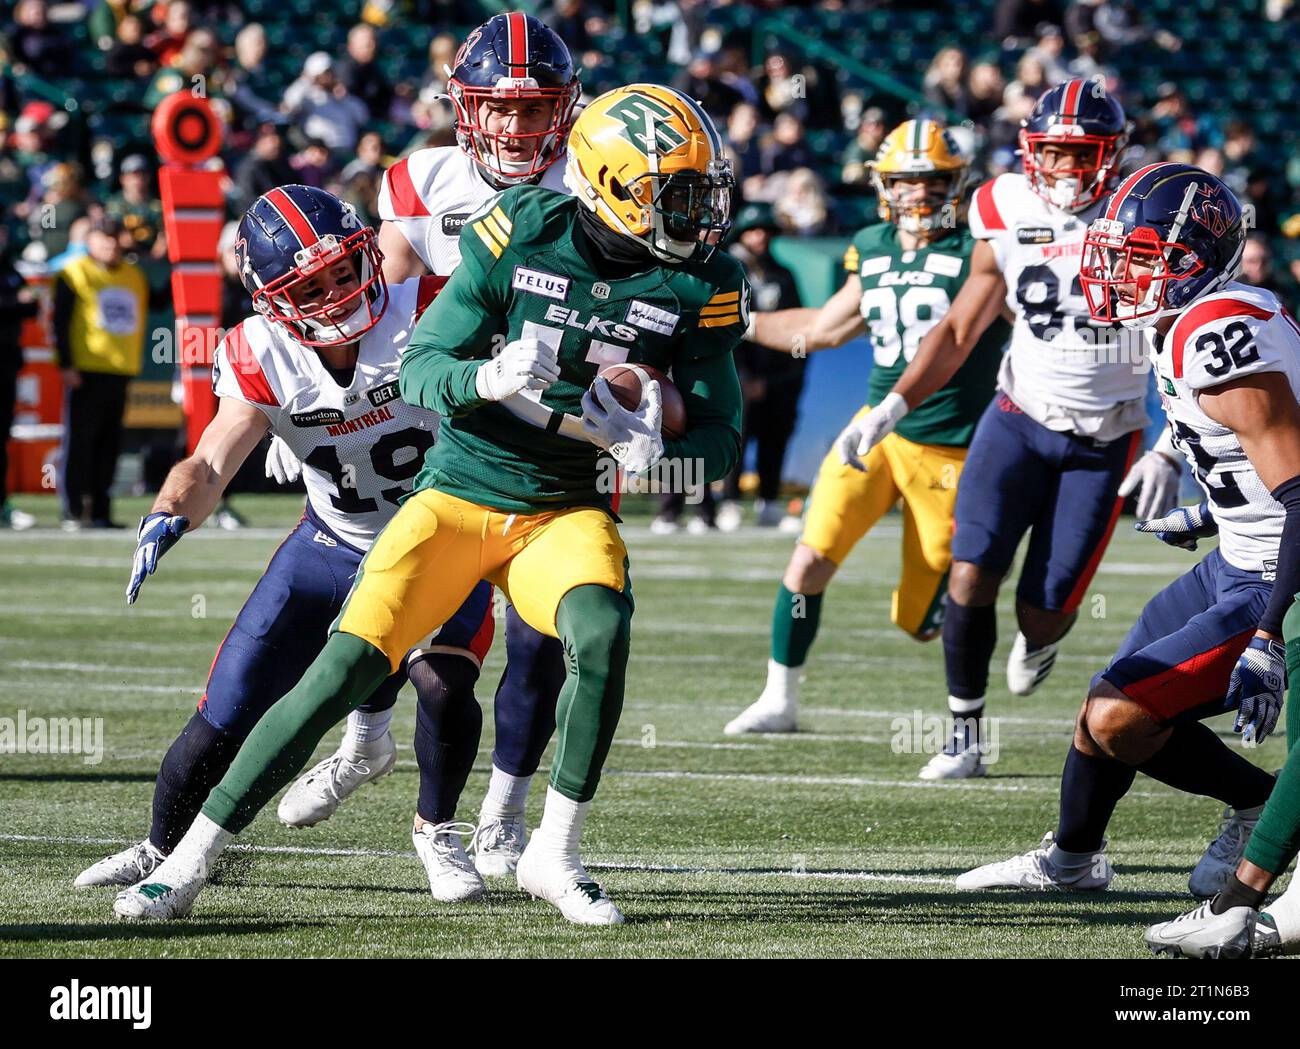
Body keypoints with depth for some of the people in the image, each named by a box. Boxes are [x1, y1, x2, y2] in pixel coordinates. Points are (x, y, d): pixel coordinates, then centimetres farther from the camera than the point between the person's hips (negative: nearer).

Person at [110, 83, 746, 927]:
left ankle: (556, 855, -12)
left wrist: (656, 454, -24)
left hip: (565, 512, 1)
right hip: (460, 495, -1)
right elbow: (419, 371, -7)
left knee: (601, 631, -31)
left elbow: (722, 437, -2)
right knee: (345, 670, -13)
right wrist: (489, 376, -30)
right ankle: (190, 863, -2)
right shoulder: (519, 235, -11)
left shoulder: (701, 284, -6)